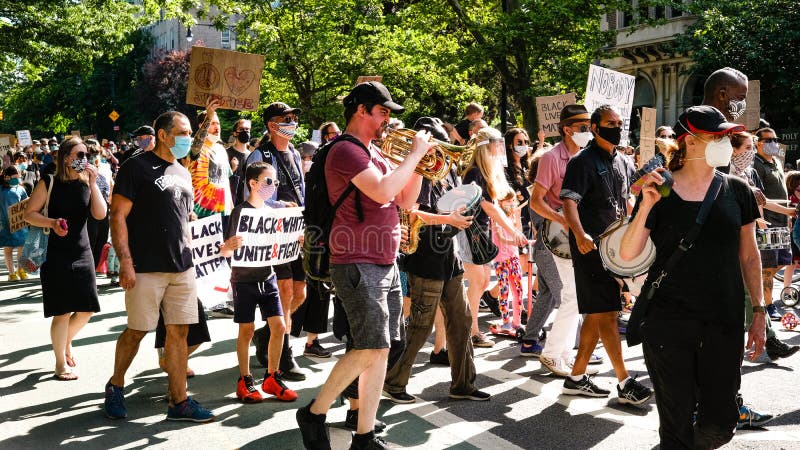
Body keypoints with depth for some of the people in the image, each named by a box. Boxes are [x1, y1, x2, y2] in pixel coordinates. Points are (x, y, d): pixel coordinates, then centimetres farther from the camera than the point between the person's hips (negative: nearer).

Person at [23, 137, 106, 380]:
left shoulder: (87, 184, 6)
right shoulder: (49, 184, -4)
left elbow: (100, 214, -7)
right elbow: (29, 214, -2)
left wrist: (92, 183, -12)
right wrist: (52, 222, -18)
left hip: (83, 253, 5)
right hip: (58, 254, -5)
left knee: (87, 309, 7)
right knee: (63, 311, -3)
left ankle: (67, 341, 36)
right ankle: (61, 363, 11)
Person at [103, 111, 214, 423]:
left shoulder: (183, 173, 16)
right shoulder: (137, 167, -5)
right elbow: (118, 215, -10)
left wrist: (188, 257, 16)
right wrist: (125, 261, -17)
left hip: (182, 268, 6)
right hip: (146, 268, -6)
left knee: (179, 331, 4)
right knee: (137, 330, 2)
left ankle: (179, 402, 9)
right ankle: (115, 386, 26)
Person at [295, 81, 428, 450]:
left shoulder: (375, 153, 18)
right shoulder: (346, 150, -11)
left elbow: (404, 201, 18)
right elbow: (382, 192, -26)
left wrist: (418, 164, 4)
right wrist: (414, 153, -14)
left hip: (385, 264, 9)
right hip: (358, 264, -9)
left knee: (381, 349, 8)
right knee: (370, 348, -11)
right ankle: (314, 413, 8)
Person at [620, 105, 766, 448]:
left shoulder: (737, 191, 4)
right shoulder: (660, 192, -2)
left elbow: (749, 256, 11)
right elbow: (627, 254, -7)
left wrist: (758, 312, 8)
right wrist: (646, 206, -19)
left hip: (724, 322, 2)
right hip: (668, 323, -2)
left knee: (720, 422, 3)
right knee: (676, 421, 5)